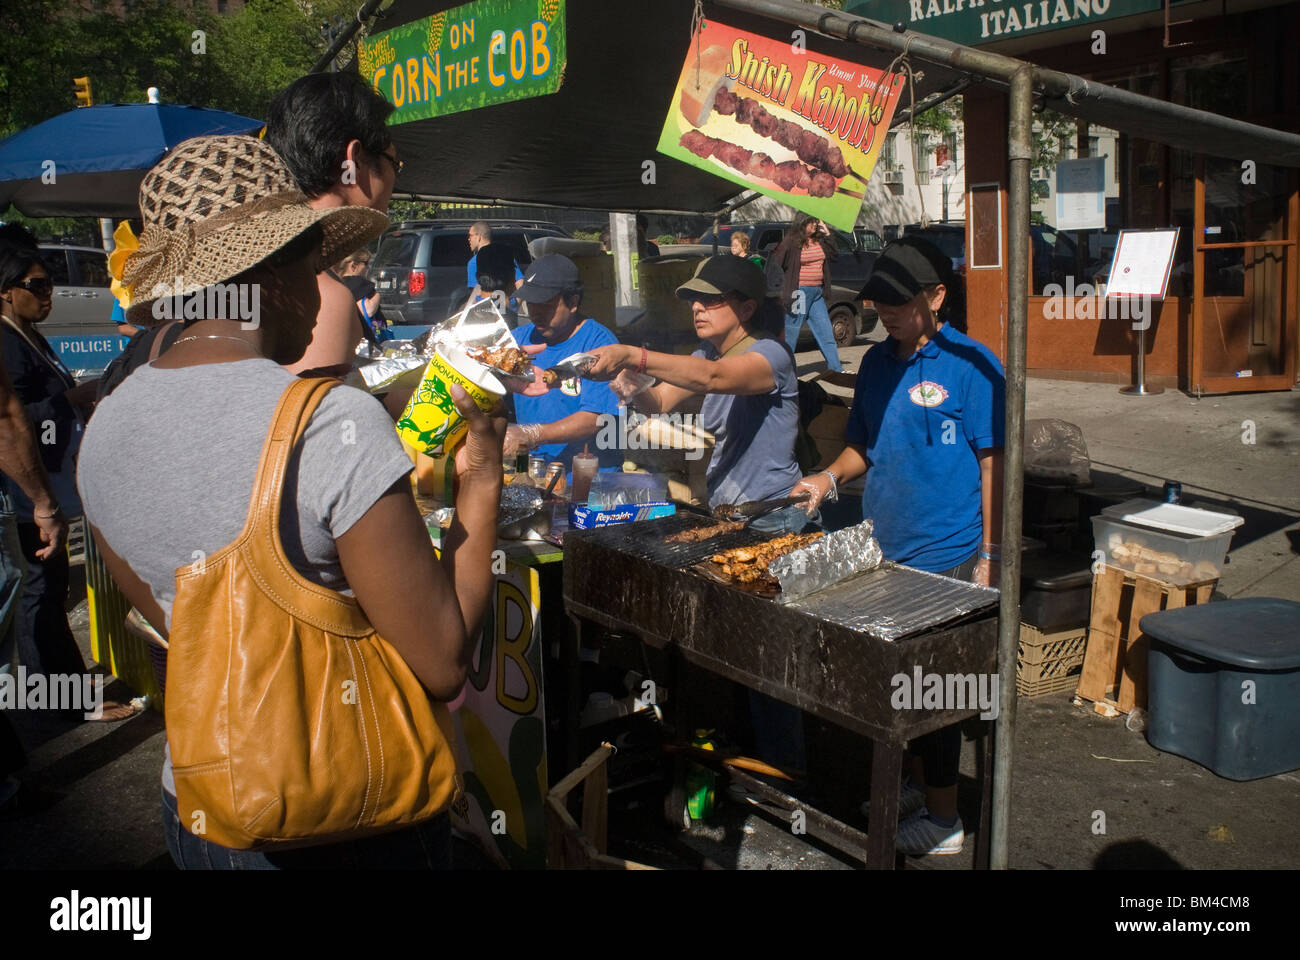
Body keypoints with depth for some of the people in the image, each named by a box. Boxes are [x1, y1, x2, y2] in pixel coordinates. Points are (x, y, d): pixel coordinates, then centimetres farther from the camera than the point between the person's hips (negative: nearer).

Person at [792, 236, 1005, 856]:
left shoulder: (970, 365, -11)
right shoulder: (878, 362, 7)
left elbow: (993, 463, -11)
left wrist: (989, 557, -13)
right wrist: (831, 477, -2)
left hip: (946, 558, -6)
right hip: (884, 550, 6)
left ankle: (942, 819, 19)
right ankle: (916, 784, 36)